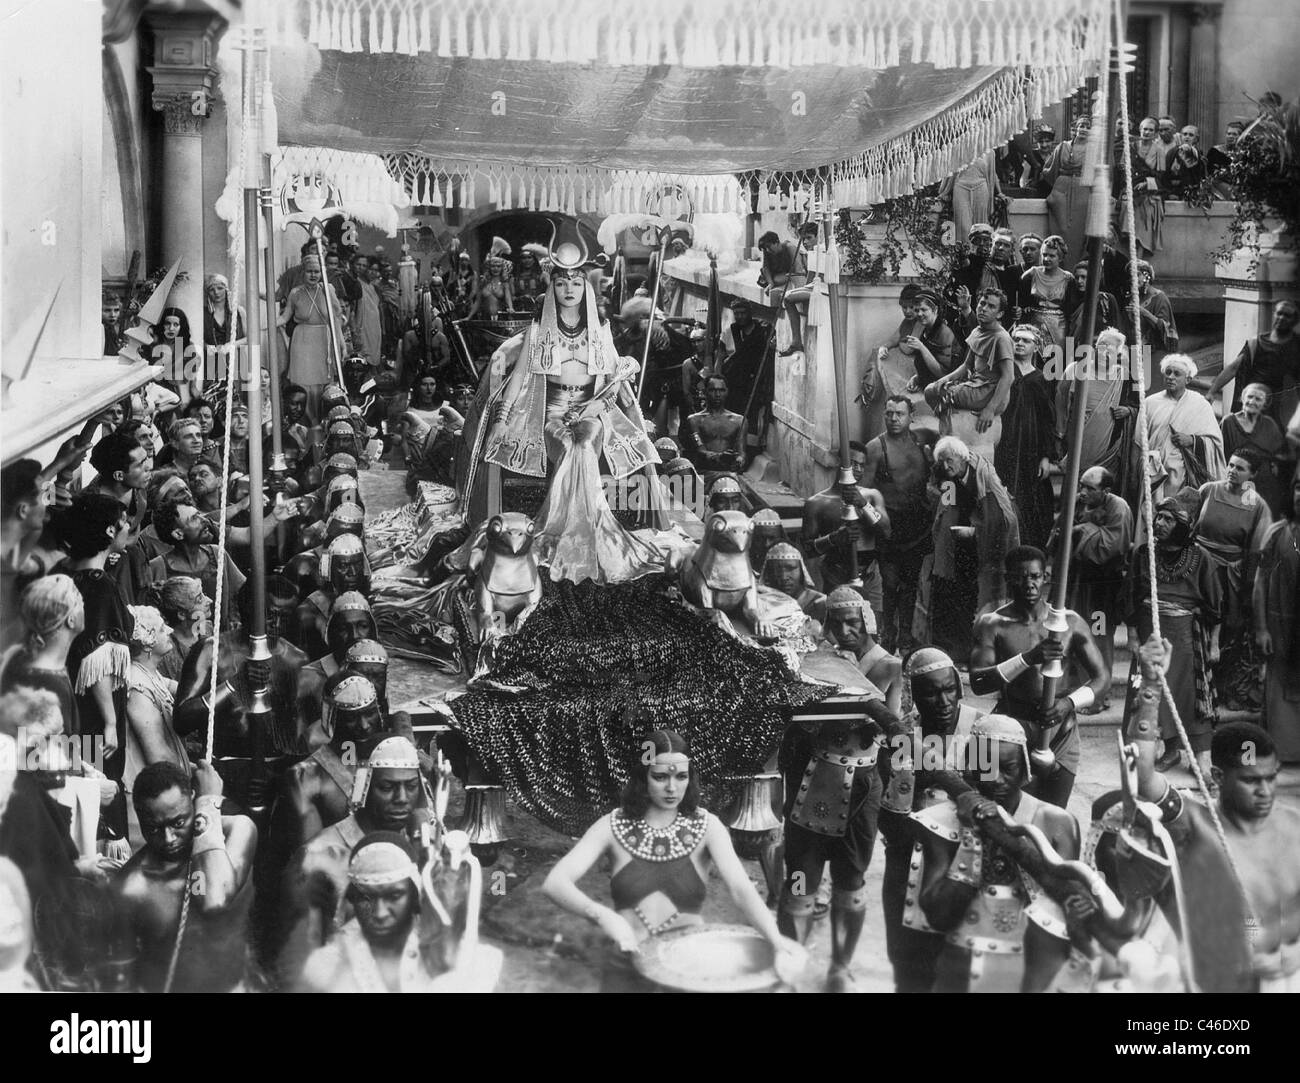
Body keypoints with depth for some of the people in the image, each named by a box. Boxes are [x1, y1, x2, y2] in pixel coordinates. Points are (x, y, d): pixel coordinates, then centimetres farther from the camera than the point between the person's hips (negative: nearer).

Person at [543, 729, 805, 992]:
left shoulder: (707, 827, -6)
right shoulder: (613, 827, -6)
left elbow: (741, 888, -20)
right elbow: (554, 883, -16)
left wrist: (776, 941, -39)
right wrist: (601, 915, -35)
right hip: (627, 970, 0)